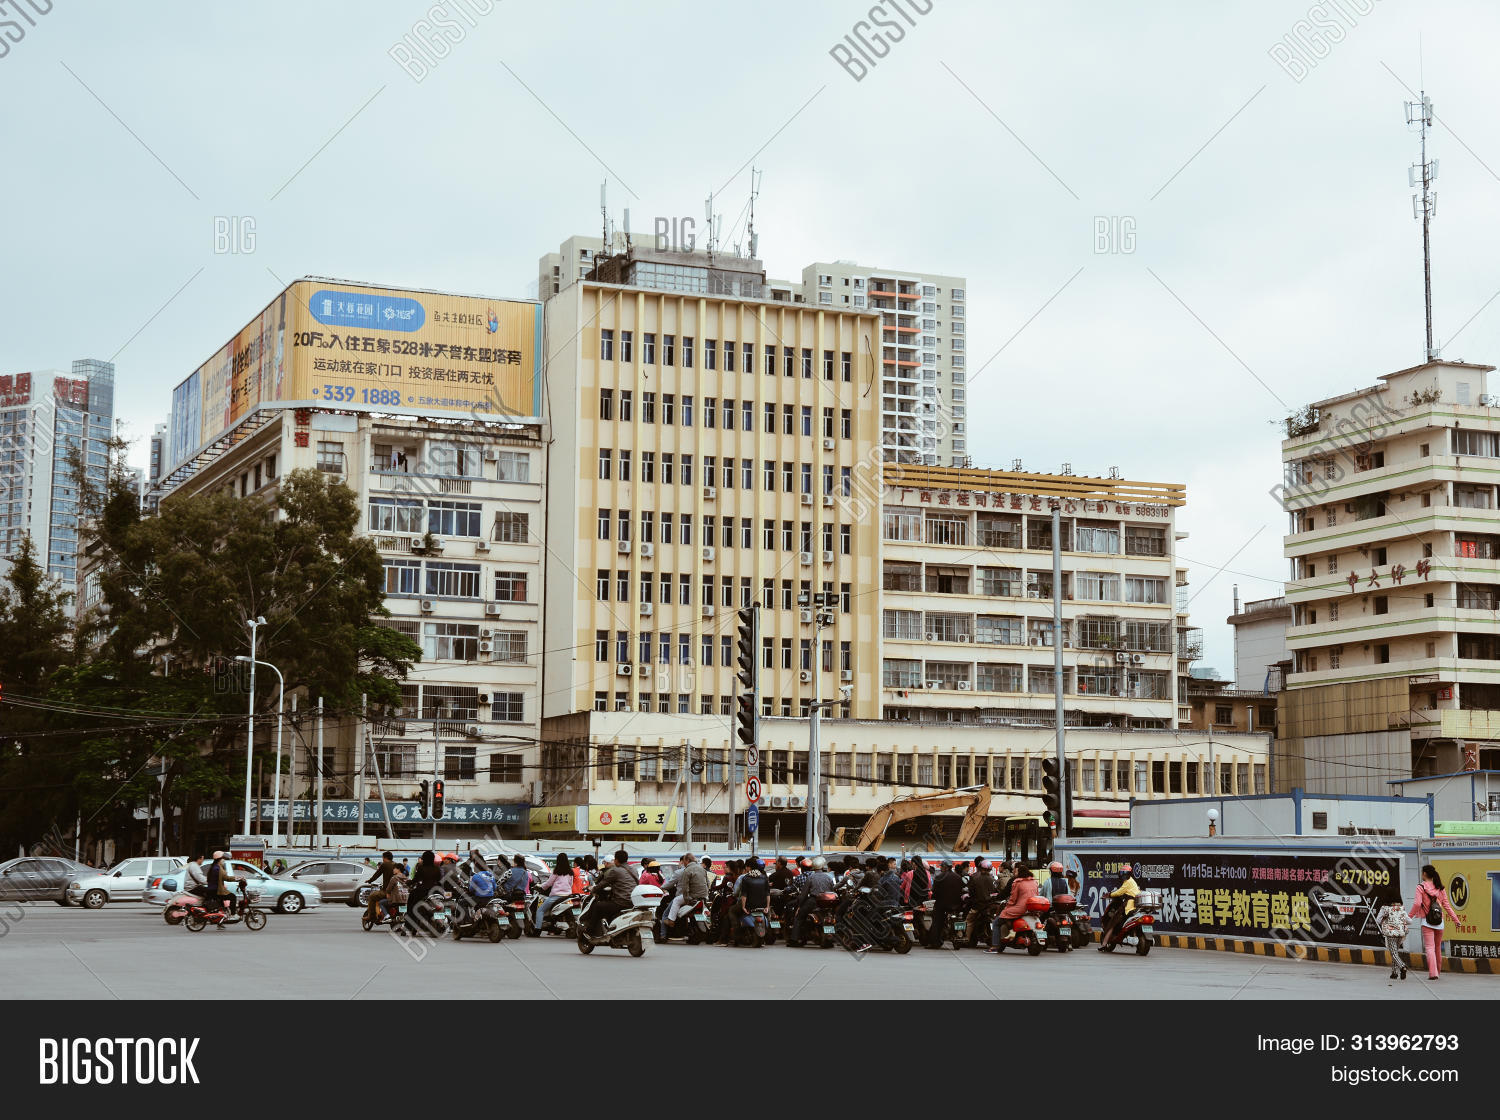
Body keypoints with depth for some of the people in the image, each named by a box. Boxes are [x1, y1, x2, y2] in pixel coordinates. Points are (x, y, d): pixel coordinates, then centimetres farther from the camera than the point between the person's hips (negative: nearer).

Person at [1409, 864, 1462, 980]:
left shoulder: (1421, 887, -6)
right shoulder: (1440, 888, 7)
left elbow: (1417, 904, -15)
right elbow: (1447, 905, 6)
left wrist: (1410, 916, -4)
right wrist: (1455, 919, 10)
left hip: (1427, 921, -4)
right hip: (1439, 922, 4)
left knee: (1429, 947, -6)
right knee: (1437, 947, 17)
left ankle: (1433, 973, -17)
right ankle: (1438, 970, 27)